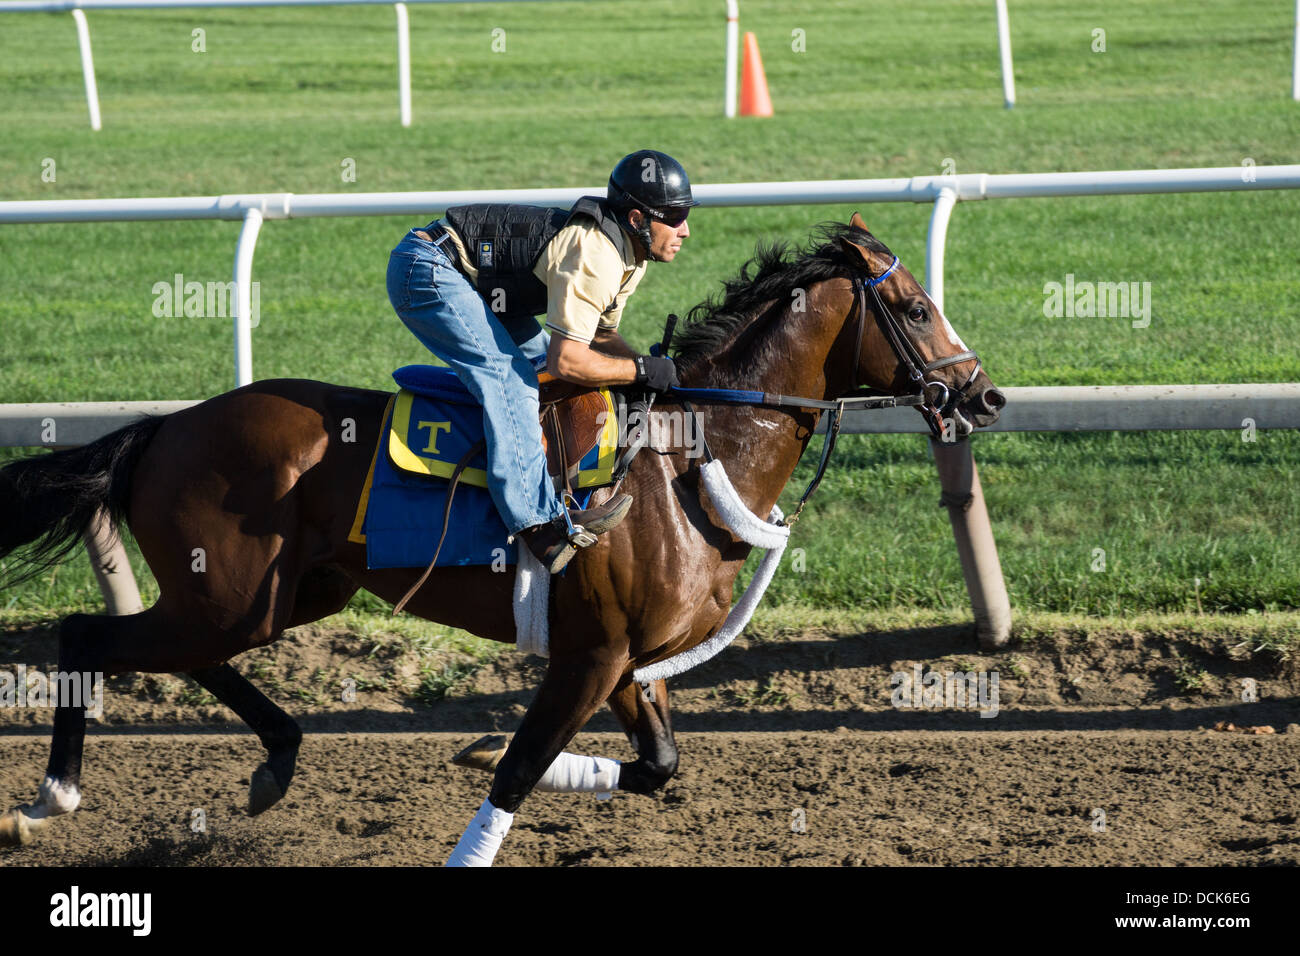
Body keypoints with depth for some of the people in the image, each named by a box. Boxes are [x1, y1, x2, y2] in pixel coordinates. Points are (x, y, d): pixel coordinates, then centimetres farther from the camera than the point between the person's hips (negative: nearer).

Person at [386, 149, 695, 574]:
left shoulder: (629, 256, 8)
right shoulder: (595, 255, -24)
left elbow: (601, 334, 19)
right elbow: (567, 361, -26)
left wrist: (653, 364, 3)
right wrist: (642, 370, -16)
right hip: (425, 271, -11)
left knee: (538, 358, 15)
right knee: (509, 376, -21)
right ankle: (539, 520, -30)